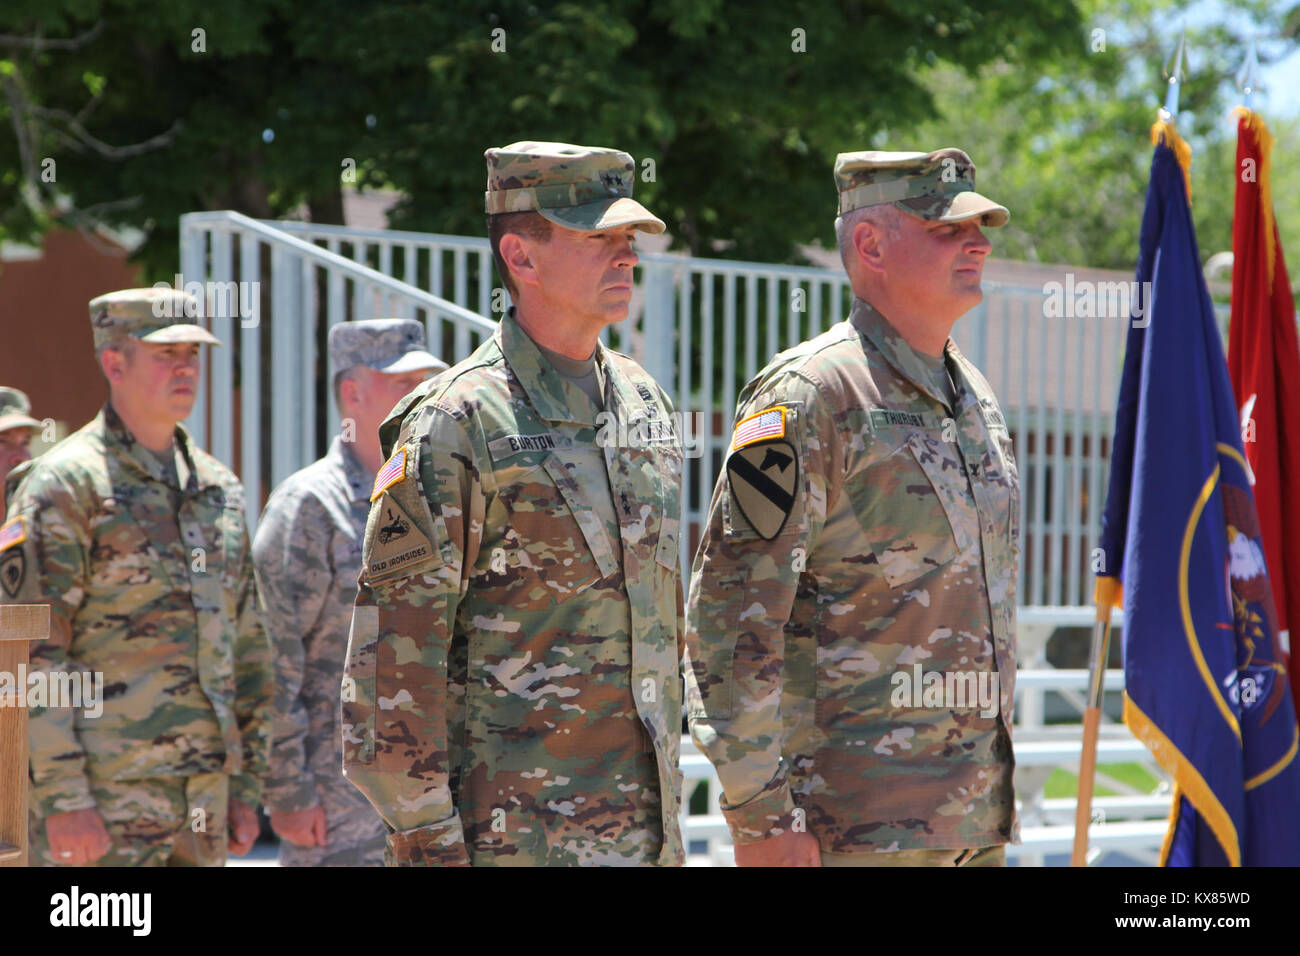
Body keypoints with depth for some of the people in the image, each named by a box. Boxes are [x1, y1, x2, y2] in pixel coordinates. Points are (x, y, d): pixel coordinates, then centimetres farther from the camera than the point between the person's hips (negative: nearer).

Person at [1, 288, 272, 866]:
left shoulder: (219, 489, 14)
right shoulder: (62, 486, -8)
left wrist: (246, 786, 15)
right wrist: (63, 798, -18)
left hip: (201, 795, 7)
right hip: (102, 801, -7)